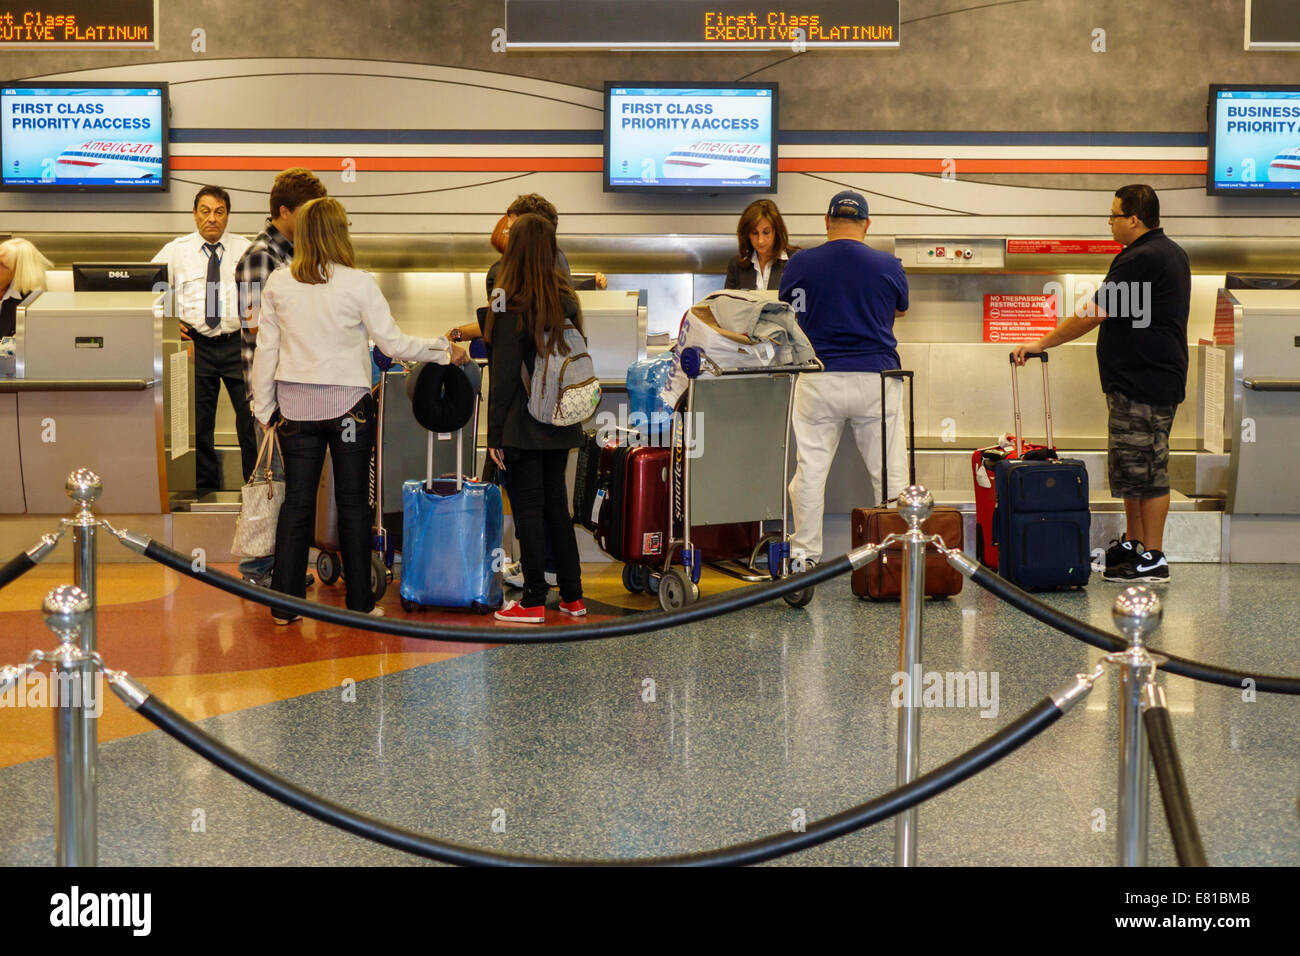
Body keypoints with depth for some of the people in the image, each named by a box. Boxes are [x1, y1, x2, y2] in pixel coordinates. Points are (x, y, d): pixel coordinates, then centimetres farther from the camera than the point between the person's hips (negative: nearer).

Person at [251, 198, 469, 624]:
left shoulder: (278, 283, 0)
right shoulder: (358, 284, -10)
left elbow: (266, 349, 4)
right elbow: (393, 343, -9)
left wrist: (265, 407, 12)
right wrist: (444, 350, 5)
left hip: (296, 406, 3)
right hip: (348, 405, -3)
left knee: (296, 503, 8)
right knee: (353, 504, 7)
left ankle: (284, 604, 10)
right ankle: (359, 603, 12)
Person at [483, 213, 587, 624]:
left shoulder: (512, 307, -14)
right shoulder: (566, 298, 6)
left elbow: (504, 377, -14)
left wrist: (495, 434, -9)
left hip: (524, 425, -6)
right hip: (561, 422, 6)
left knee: (528, 508, 0)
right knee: (556, 504, 15)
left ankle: (534, 601, 5)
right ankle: (572, 596, 19)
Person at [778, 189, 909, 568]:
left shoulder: (799, 264, -1)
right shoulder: (888, 266, -1)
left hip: (817, 379, 0)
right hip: (877, 377, 0)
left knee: (810, 467, 8)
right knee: (890, 471, 8)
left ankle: (805, 553, 12)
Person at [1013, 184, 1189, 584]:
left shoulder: (1141, 259, -19)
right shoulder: (1171, 253, 15)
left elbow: (1095, 314, -18)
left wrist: (1042, 343, -11)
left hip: (1142, 383, -11)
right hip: (1154, 379, 11)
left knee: (1145, 469, -6)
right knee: (1132, 466, 18)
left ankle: (1153, 559, -2)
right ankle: (1133, 543, 27)